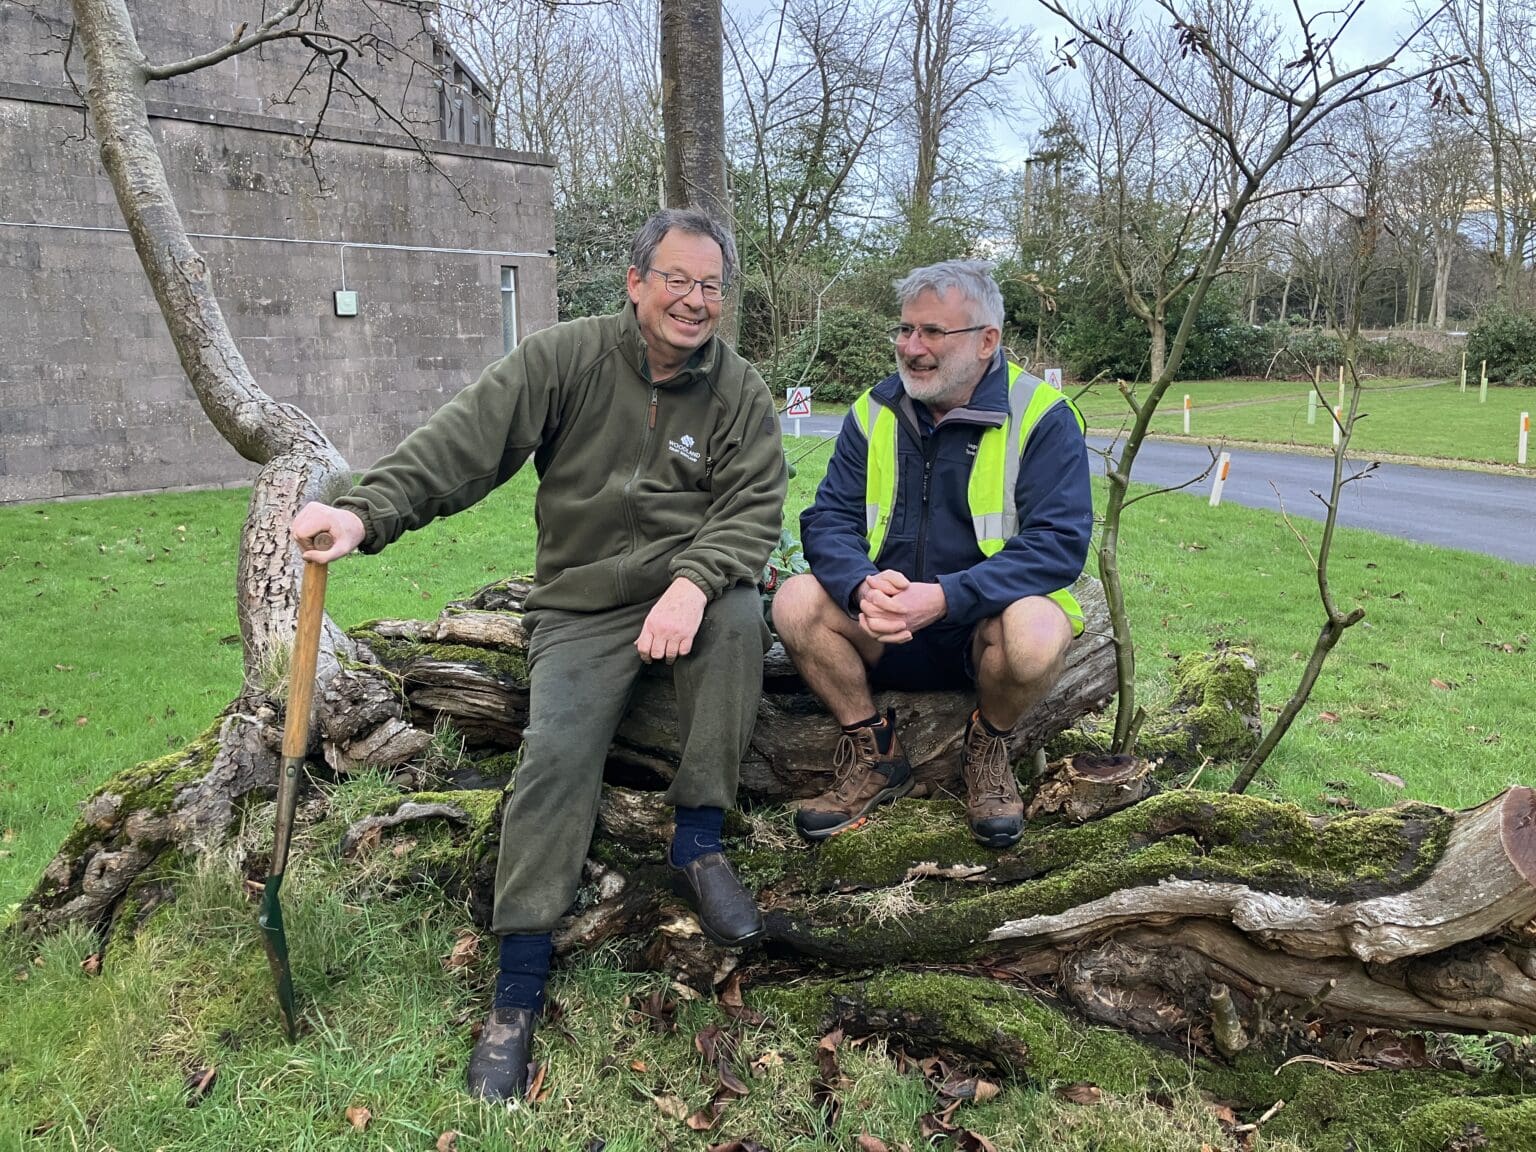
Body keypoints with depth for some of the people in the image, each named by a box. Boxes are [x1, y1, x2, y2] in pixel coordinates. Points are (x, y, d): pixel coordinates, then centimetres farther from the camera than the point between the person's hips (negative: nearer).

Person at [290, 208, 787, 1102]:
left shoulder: (741, 390, 2)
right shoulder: (567, 358, -3)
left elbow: (755, 508, -8)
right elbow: (463, 441, -14)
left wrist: (694, 579, -28)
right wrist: (367, 512, -29)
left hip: (690, 598, 1)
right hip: (583, 609, -1)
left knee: (740, 610, -32)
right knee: (558, 747, -21)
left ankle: (700, 842, -16)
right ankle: (520, 980, -9)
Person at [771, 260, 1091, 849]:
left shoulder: (1042, 416, -8)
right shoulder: (874, 412, 4)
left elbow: (1059, 541, -18)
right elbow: (827, 519, -2)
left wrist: (944, 597, -31)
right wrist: (864, 587, -26)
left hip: (985, 624, -3)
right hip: (885, 633, 3)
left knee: (1036, 632, -36)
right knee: (796, 602, -22)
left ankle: (988, 745, -1)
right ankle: (875, 755, -2)